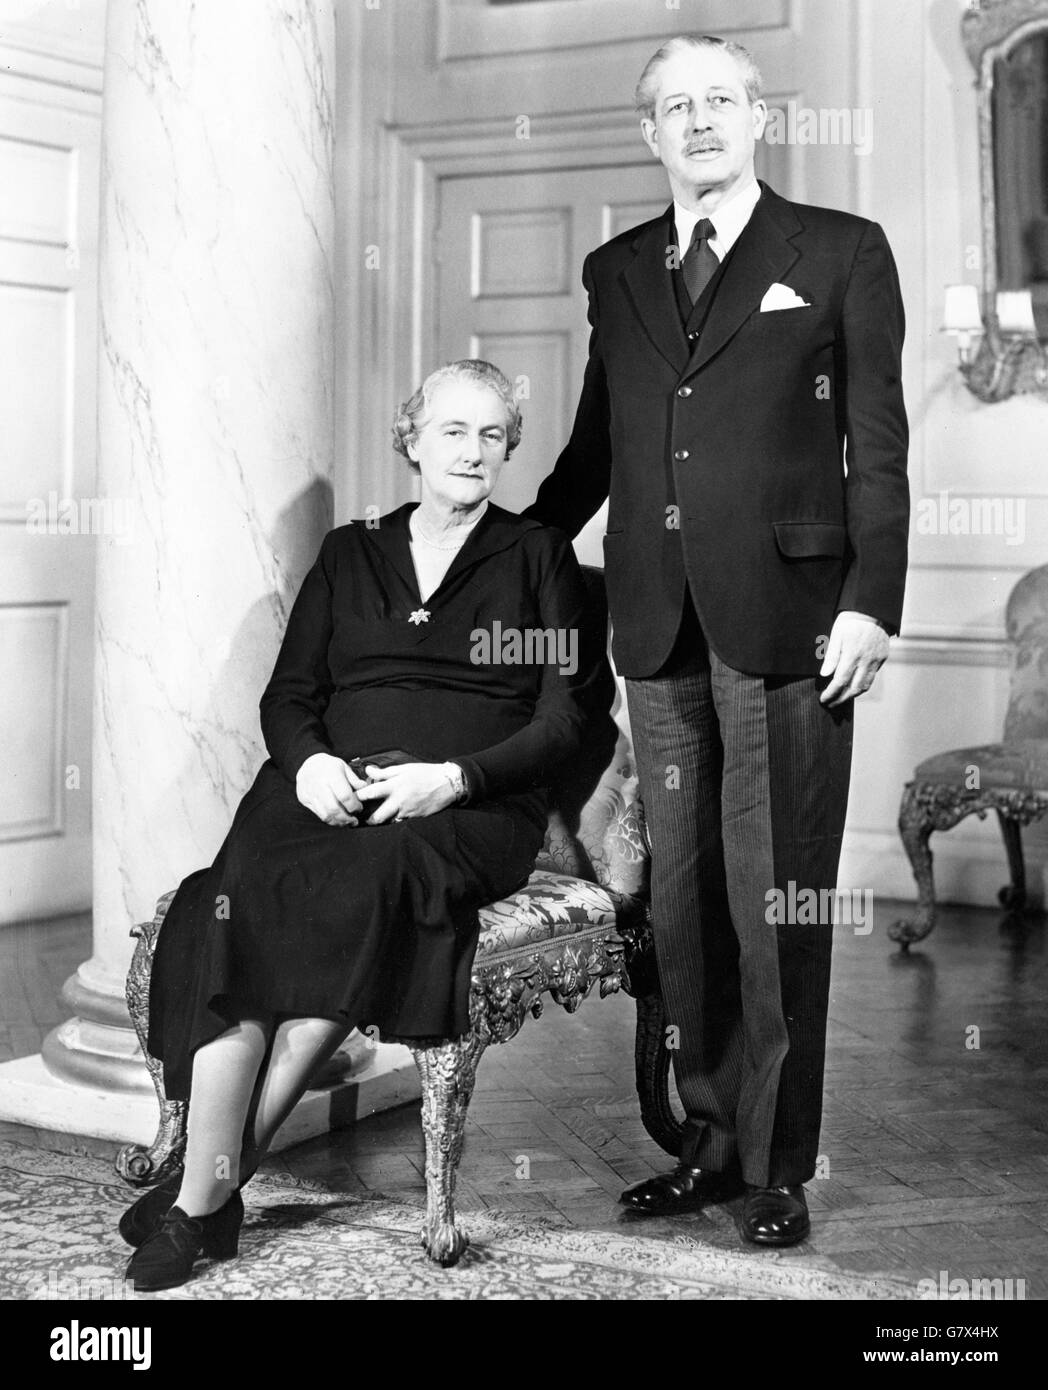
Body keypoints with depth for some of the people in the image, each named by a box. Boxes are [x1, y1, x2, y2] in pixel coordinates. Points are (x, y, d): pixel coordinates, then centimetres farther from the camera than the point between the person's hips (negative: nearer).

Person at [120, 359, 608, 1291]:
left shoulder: (539, 558, 14)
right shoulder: (350, 553, 22)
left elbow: (566, 718, 5)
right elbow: (288, 693, 17)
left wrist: (455, 776, -11)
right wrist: (309, 760, -6)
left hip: (472, 806, -2)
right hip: (331, 790, 3)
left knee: (370, 882, -35)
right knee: (245, 894, -30)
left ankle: (217, 1177, -27)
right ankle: (201, 1203, -30)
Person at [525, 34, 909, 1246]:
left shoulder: (840, 252, 5)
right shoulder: (616, 272, 16)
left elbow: (878, 446, 1)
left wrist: (870, 602, -8)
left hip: (787, 616, -4)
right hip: (659, 623, 4)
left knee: (777, 903, 0)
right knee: (681, 895, 7)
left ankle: (777, 1168, 10)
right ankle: (711, 1140, 19)